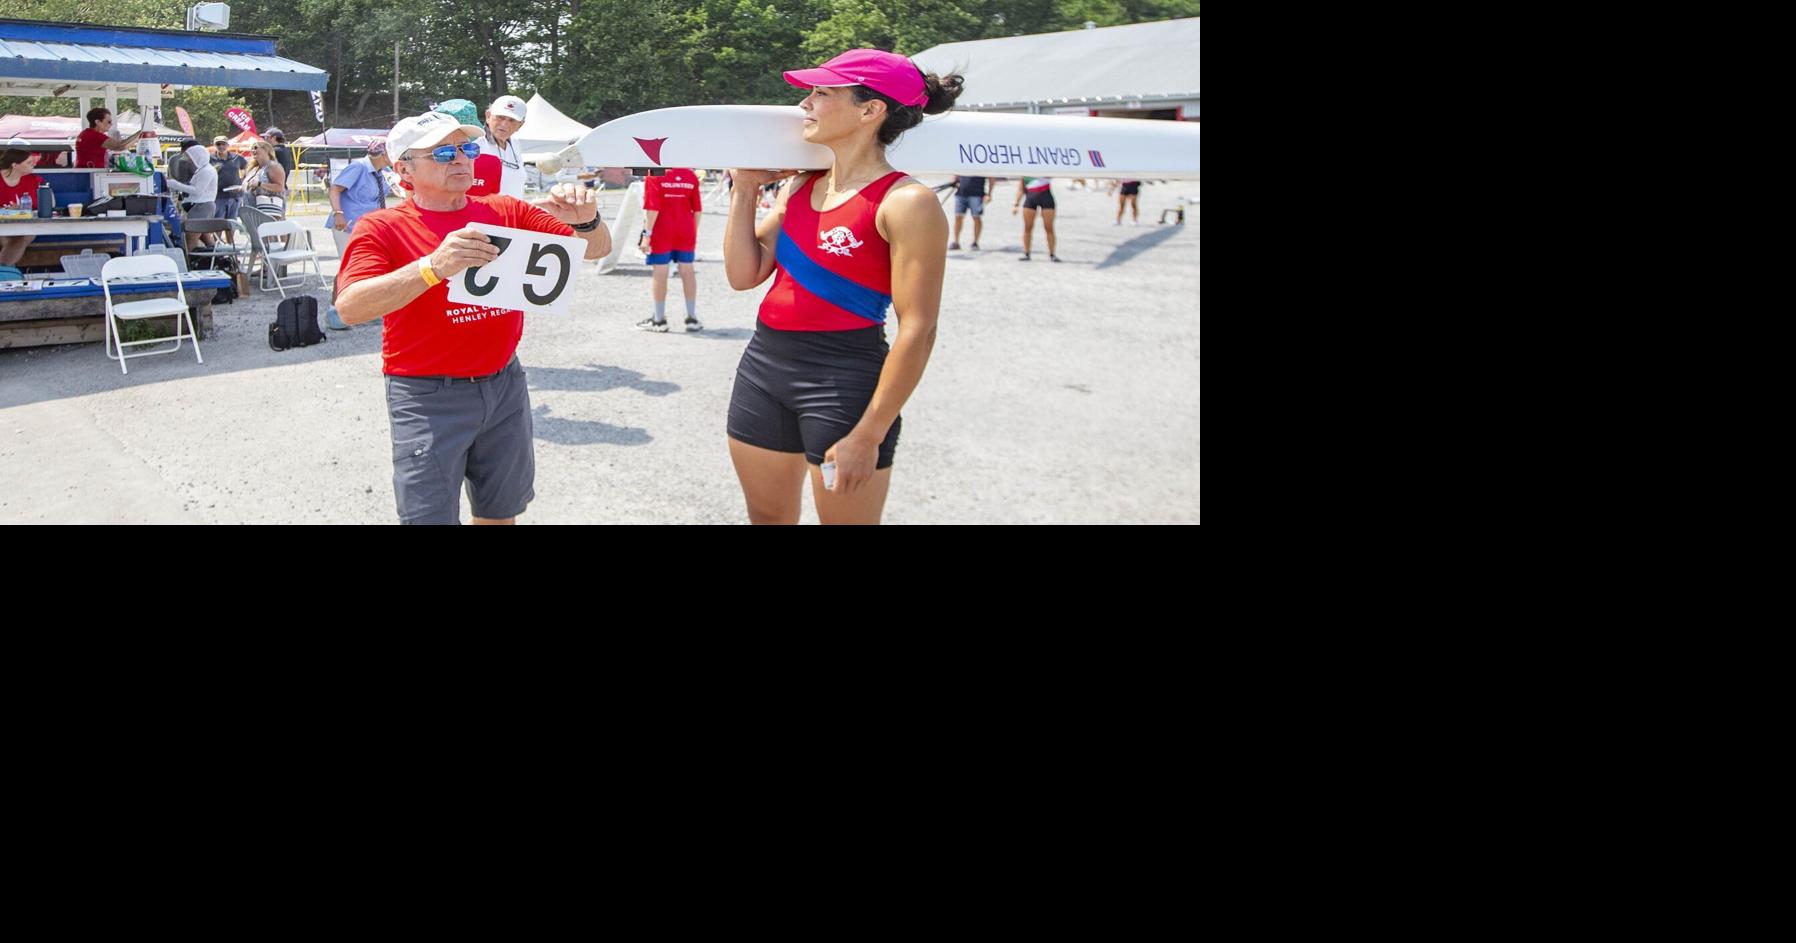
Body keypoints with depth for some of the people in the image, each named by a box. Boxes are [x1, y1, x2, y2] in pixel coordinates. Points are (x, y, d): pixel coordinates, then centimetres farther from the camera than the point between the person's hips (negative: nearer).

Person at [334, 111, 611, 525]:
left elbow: (597, 249, 4)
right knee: (429, 515, 0)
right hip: (428, 396, -4)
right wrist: (432, 267, -35)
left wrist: (585, 221, -21)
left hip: (505, 385, 4)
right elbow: (350, 308, -22)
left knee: (500, 511, 17)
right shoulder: (382, 227, -7)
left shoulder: (506, 212, 5)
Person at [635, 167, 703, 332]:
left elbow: (652, 208, -16)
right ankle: (692, 318, 13)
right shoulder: (690, 175, 1)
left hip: (662, 232, -4)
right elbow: (697, 209, 4)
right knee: (687, 272, 10)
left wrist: (647, 233, -12)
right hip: (686, 232, 4)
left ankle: (659, 319, 11)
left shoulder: (654, 175, -11)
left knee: (660, 273, 4)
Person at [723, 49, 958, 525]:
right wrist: (744, 190, 4)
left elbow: (916, 330, -18)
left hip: (842, 381, -7)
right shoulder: (798, 188, 8)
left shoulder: (905, 203, -15)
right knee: (767, 516, 19)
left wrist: (868, 436, -20)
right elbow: (744, 275, 8)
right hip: (763, 365, 8)